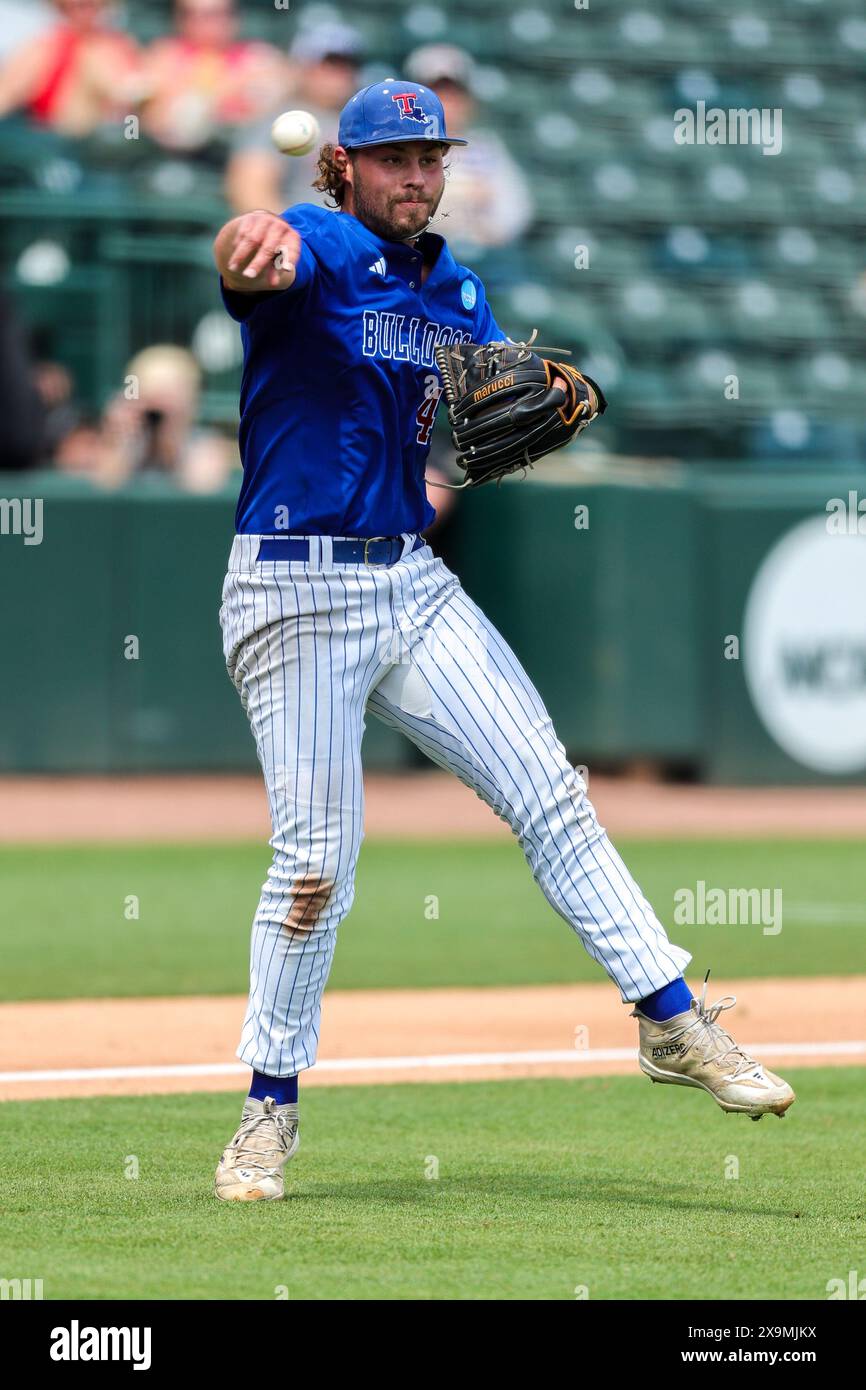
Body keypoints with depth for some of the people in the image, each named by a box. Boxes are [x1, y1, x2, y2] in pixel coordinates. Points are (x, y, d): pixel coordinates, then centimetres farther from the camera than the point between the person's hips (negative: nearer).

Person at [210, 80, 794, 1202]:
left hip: (412, 583, 6)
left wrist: (558, 397, -9)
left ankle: (671, 1024, 7)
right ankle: (270, 1111, 7)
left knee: (548, 794, 1)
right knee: (316, 863, -6)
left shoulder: (456, 289, 13)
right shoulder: (320, 250, -10)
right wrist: (252, 247, -59)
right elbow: (247, 259, -33)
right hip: (296, 595, -6)